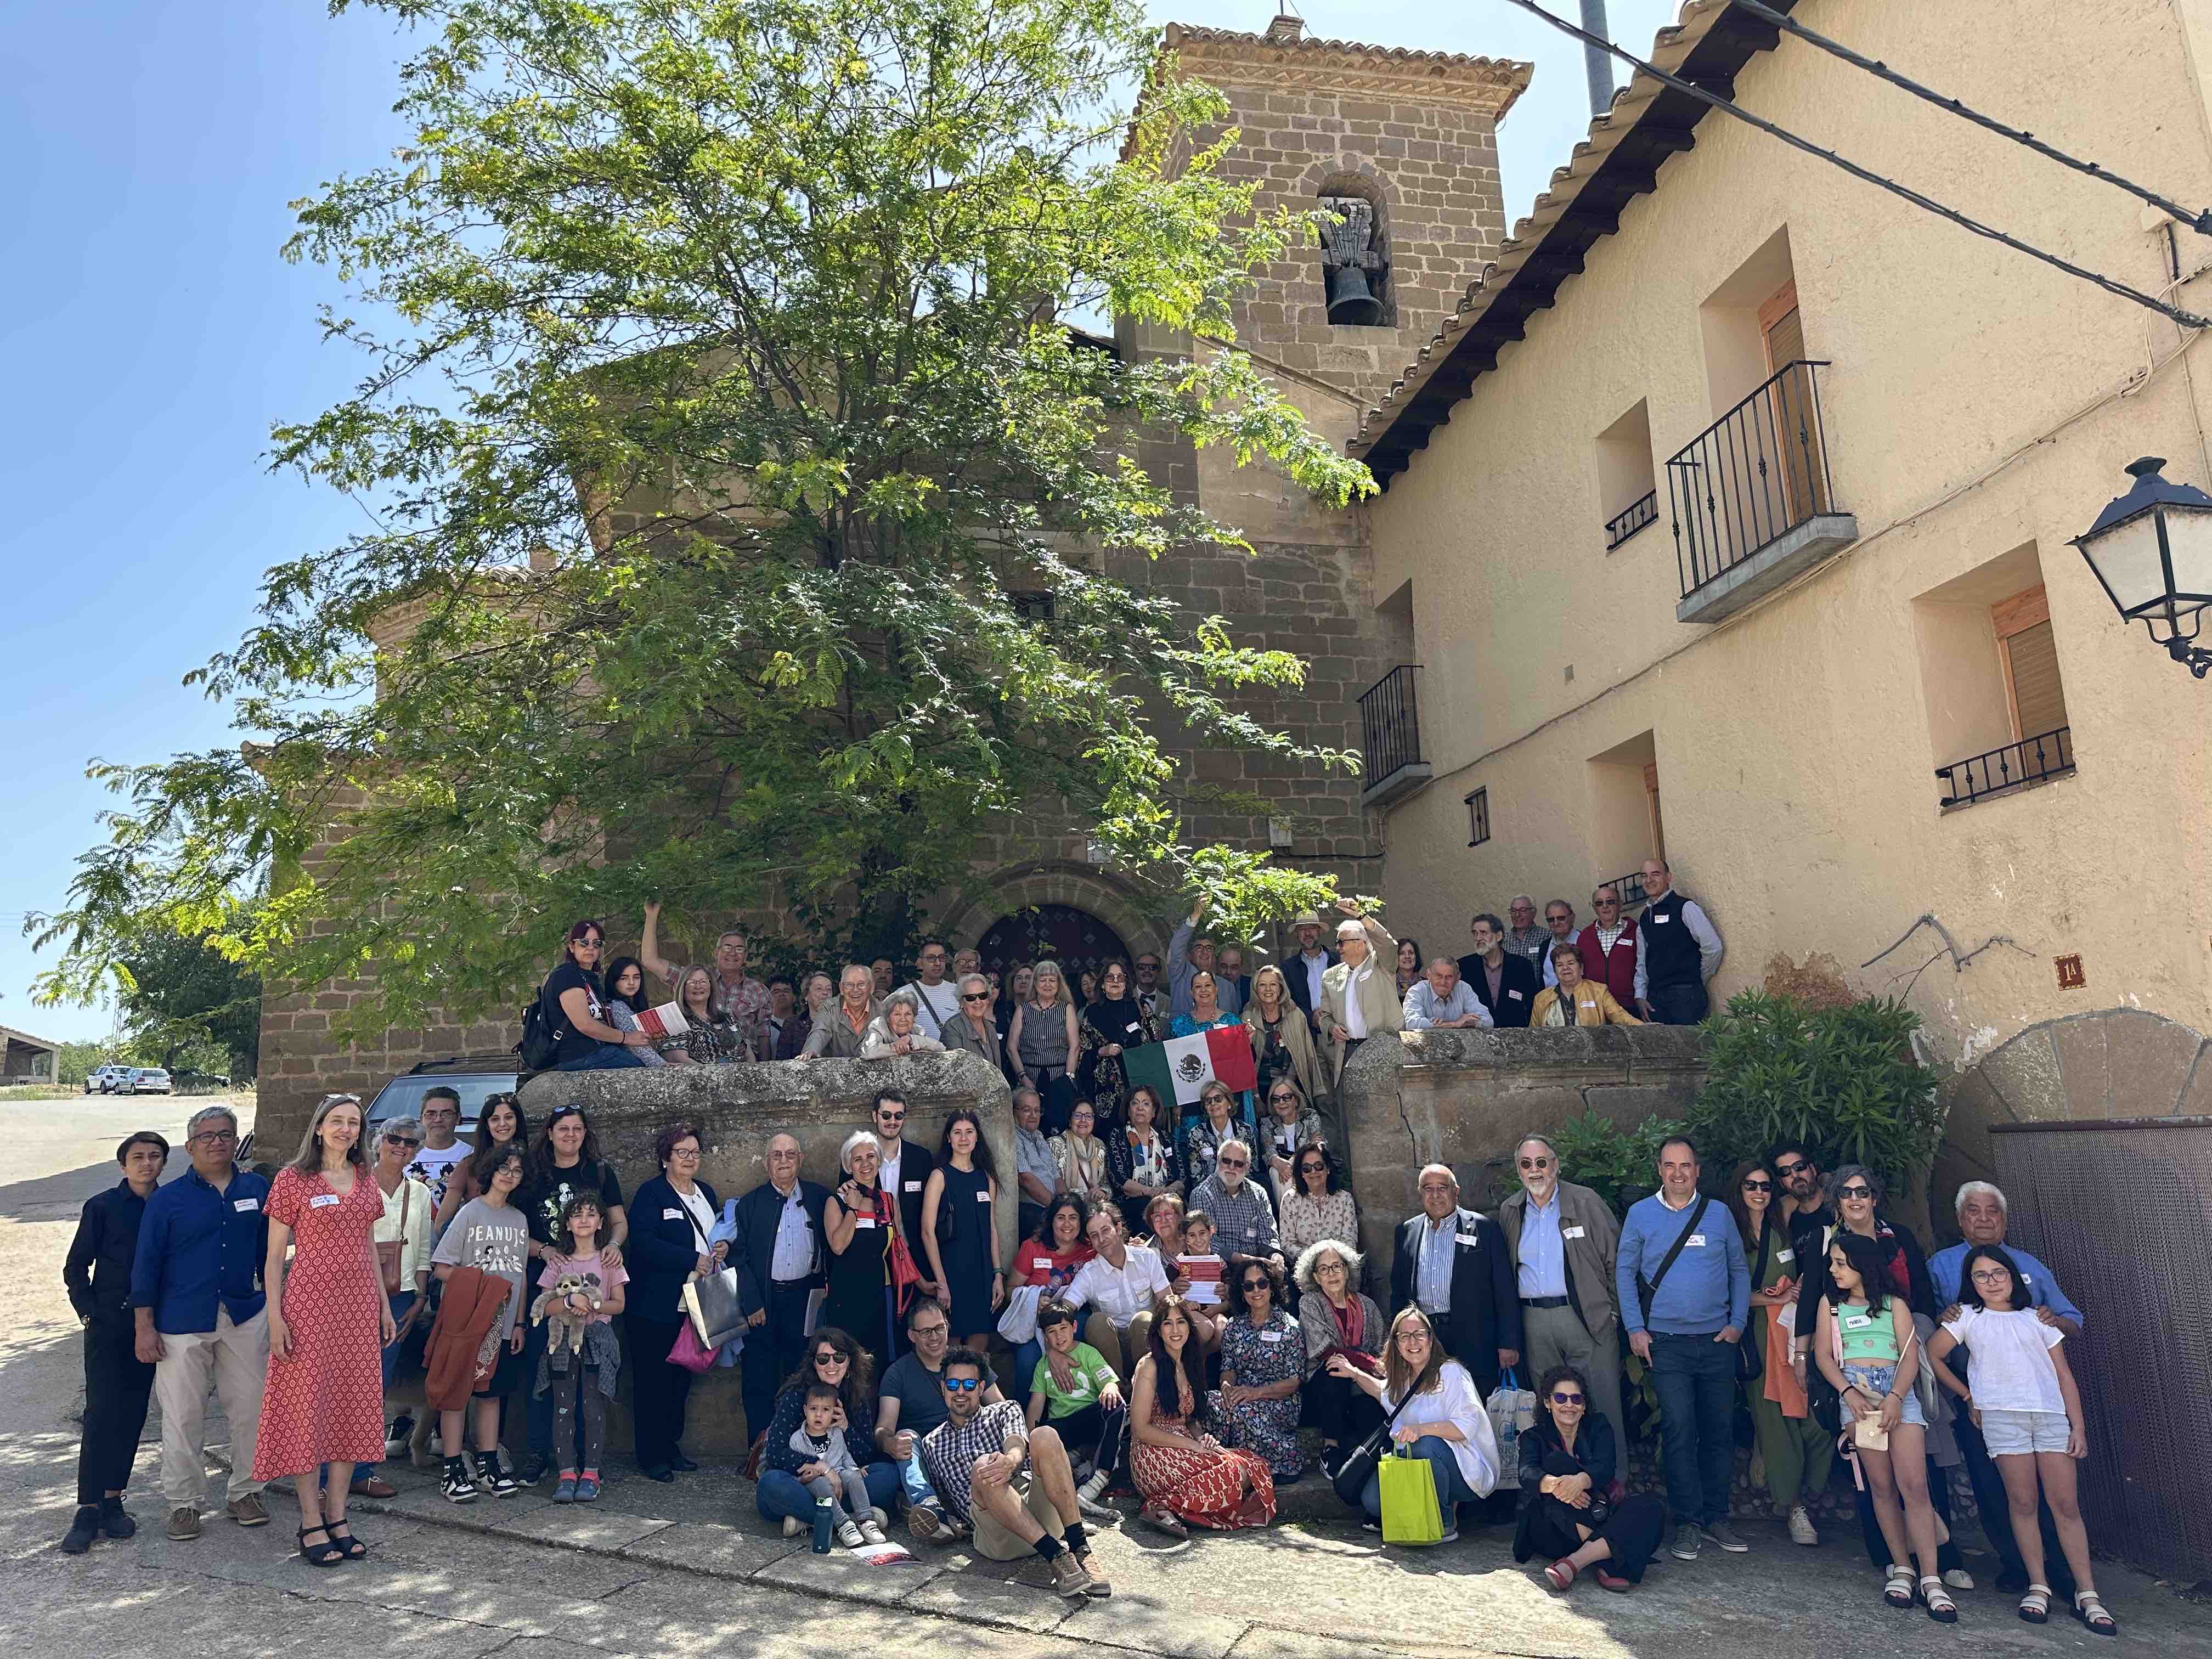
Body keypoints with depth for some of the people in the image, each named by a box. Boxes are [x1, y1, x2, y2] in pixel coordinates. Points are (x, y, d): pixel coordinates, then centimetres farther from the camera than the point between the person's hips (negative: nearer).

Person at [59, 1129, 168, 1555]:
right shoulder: (101, 1207, -3)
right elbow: (75, 1268, 2)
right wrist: (89, 1312, -6)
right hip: (107, 1325, -3)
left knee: (132, 1415, 7)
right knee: (101, 1414, -7)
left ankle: (113, 1500, 17)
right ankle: (88, 1510, -2)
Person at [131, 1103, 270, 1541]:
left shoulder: (258, 1189, 5)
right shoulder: (167, 1199, -1)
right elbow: (146, 1265, -1)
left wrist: (274, 1304, 12)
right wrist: (144, 1327, -4)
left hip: (245, 1316, 2)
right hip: (183, 1321, -2)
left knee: (251, 1409, 7)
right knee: (182, 1416, 3)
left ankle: (246, 1492, 21)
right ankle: (184, 1502, 18)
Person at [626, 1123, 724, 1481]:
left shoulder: (706, 1192, 14)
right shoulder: (650, 1193, -8)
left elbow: (722, 1235, 24)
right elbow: (643, 1243, -21)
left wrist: (725, 1247, 0)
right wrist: (693, 1260, -22)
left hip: (695, 1306, 7)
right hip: (655, 1307, -6)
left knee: (681, 1378, 13)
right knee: (653, 1380, 1)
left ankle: (671, 1447, 25)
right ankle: (651, 1456, 11)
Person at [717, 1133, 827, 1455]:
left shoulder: (819, 1197, 2)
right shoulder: (750, 1204, 0)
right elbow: (739, 1256, -2)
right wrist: (752, 1304, -7)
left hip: (805, 1298, 1)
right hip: (764, 1301, 0)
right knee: (759, 1382, 5)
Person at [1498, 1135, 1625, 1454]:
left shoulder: (1586, 1202, -1)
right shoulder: (1509, 1212, 9)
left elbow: (1615, 1259, 1)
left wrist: (1614, 1313, -3)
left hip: (1588, 1317, -3)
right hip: (1535, 1322, 3)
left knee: (1602, 1407, -1)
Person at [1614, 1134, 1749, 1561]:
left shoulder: (1719, 1213, 6)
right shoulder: (1640, 1214, 2)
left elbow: (1740, 1270, 12)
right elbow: (1624, 1272, 4)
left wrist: (1737, 1323, 2)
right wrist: (1635, 1328, -2)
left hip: (1717, 1340, 2)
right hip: (1666, 1342, -2)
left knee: (1720, 1430, 7)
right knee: (1679, 1430, -6)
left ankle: (1716, 1518, 19)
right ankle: (1687, 1522, 3)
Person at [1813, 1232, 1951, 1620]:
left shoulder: (1894, 1304, 13)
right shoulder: (1831, 1303, 16)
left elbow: (1911, 1354, 3)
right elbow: (1823, 1355, 8)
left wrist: (1895, 1398, -13)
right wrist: (1849, 1392, -9)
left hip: (1899, 1391, -1)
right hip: (1856, 1394, 1)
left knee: (1914, 1485, -12)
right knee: (1882, 1486, -2)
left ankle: (1931, 1580, -11)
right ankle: (1900, 1569, 5)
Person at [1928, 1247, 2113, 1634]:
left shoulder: (2038, 1319, 16)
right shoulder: (1967, 1317, 11)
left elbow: (2064, 1375, 13)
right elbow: (1933, 1355, 14)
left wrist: (2078, 1426, 6)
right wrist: (1968, 1396, 12)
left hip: (2051, 1414, 1)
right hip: (2001, 1415, -1)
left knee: (2067, 1504, -3)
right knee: (2023, 1503, -3)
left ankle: (2087, 1595, 1)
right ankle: (2038, 1587, 4)